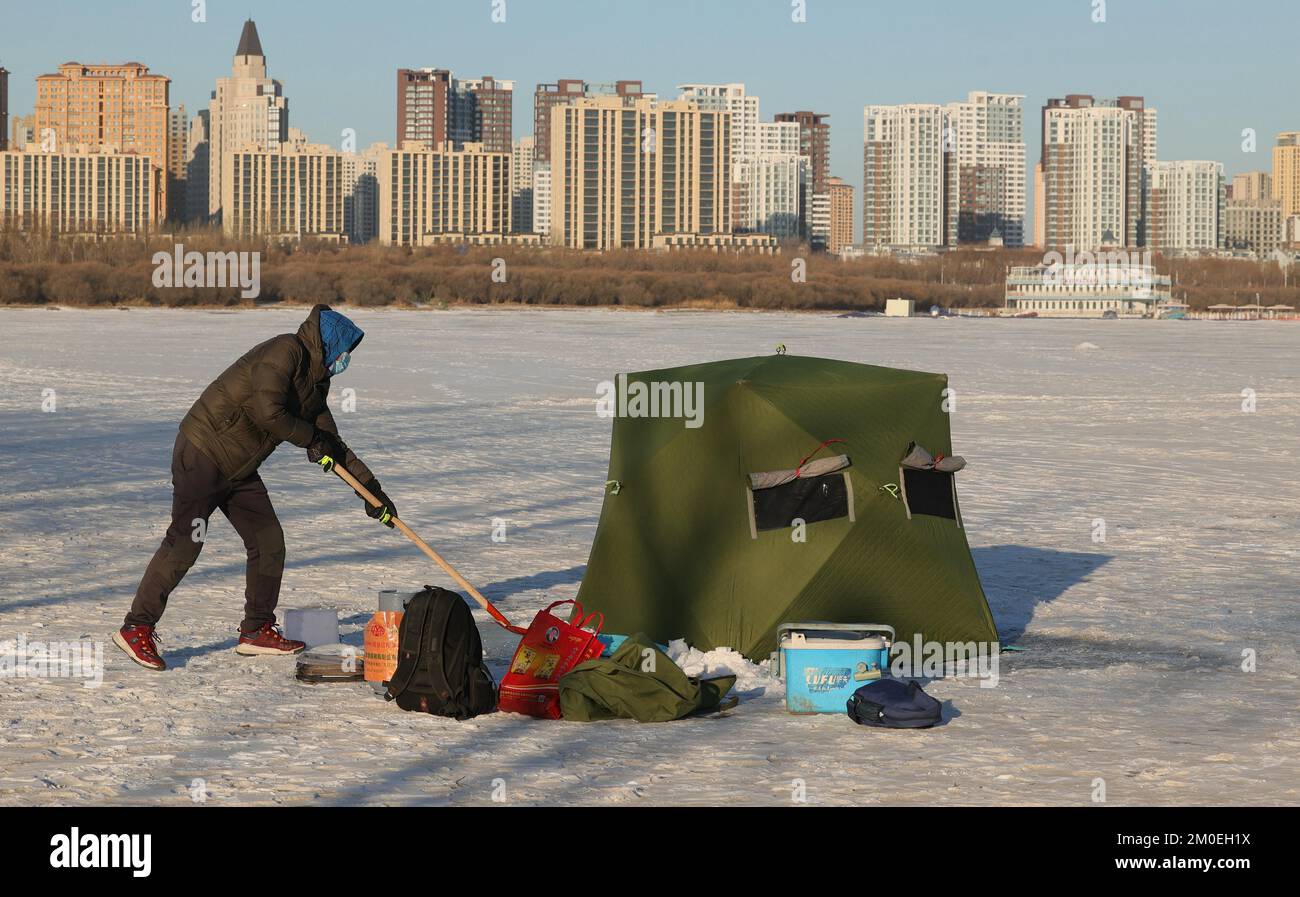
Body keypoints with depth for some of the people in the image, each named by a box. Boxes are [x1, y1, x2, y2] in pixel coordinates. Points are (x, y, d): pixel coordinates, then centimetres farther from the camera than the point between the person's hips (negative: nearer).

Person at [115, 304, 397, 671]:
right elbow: (269, 412, -30)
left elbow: (330, 444, 17)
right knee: (185, 543, -12)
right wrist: (310, 437, -14)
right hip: (203, 453, -10)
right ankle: (137, 628, -6)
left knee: (269, 542, 6)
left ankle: (256, 630, 16)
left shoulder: (315, 380, 13)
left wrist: (371, 488, 13)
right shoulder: (285, 352, -17)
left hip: (240, 469, 10)